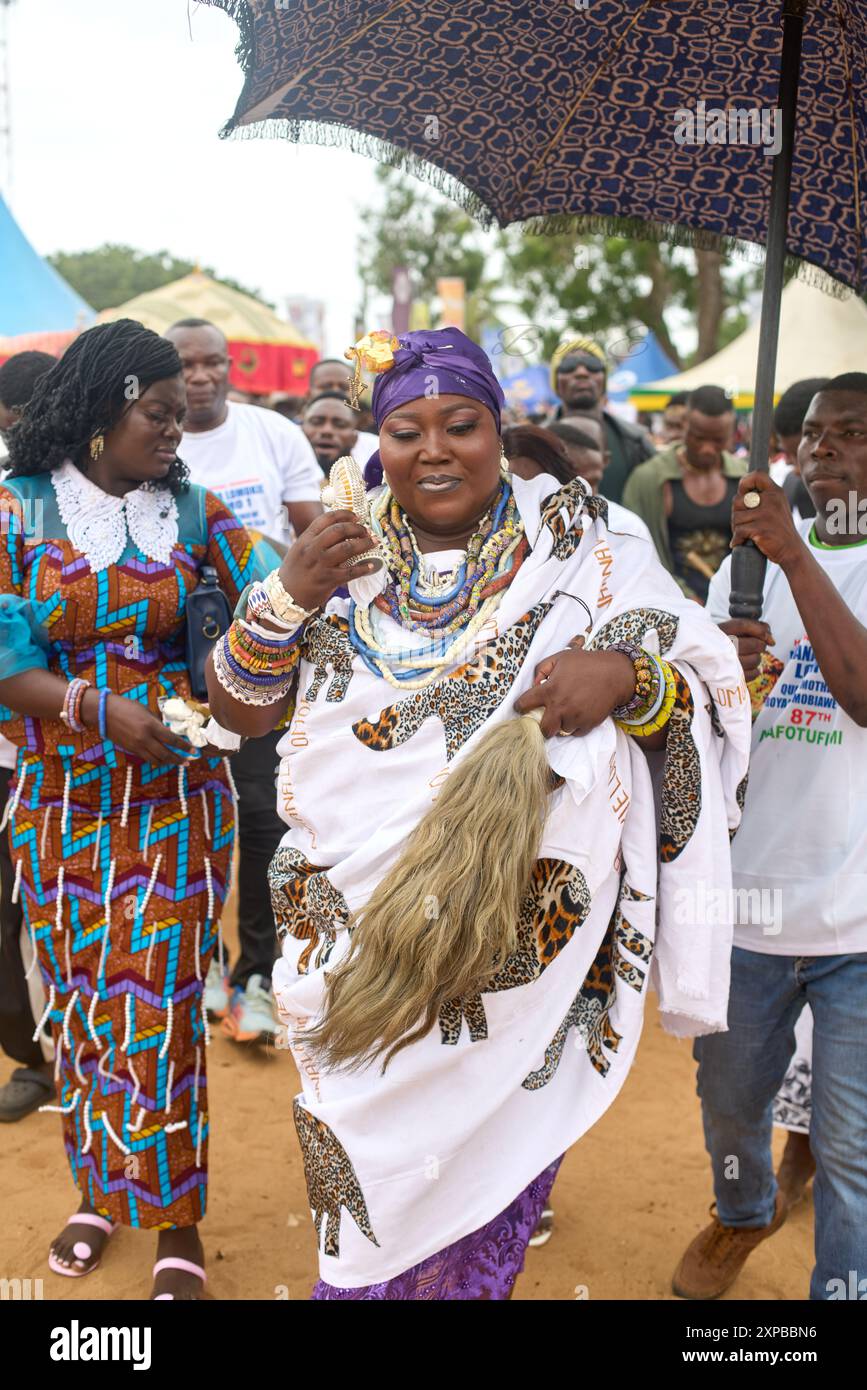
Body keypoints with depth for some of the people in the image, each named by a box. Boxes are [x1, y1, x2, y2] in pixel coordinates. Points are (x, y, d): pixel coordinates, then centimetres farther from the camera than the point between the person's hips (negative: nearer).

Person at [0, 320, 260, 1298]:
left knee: (158, 1004, 0)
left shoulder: (196, 512, 2)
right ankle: (98, 1189, 33)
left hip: (174, 794, 0)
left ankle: (176, 1226, 16)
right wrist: (99, 708, -21)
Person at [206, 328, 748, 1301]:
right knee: (369, 1167, 14)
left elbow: (713, 683, -3)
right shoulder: (342, 551, 4)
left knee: (488, 1158, 11)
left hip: (517, 933, -1)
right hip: (356, 923, 2)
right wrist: (287, 595, -13)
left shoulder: (581, 546, -2)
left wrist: (626, 674, -25)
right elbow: (237, 710, 4)